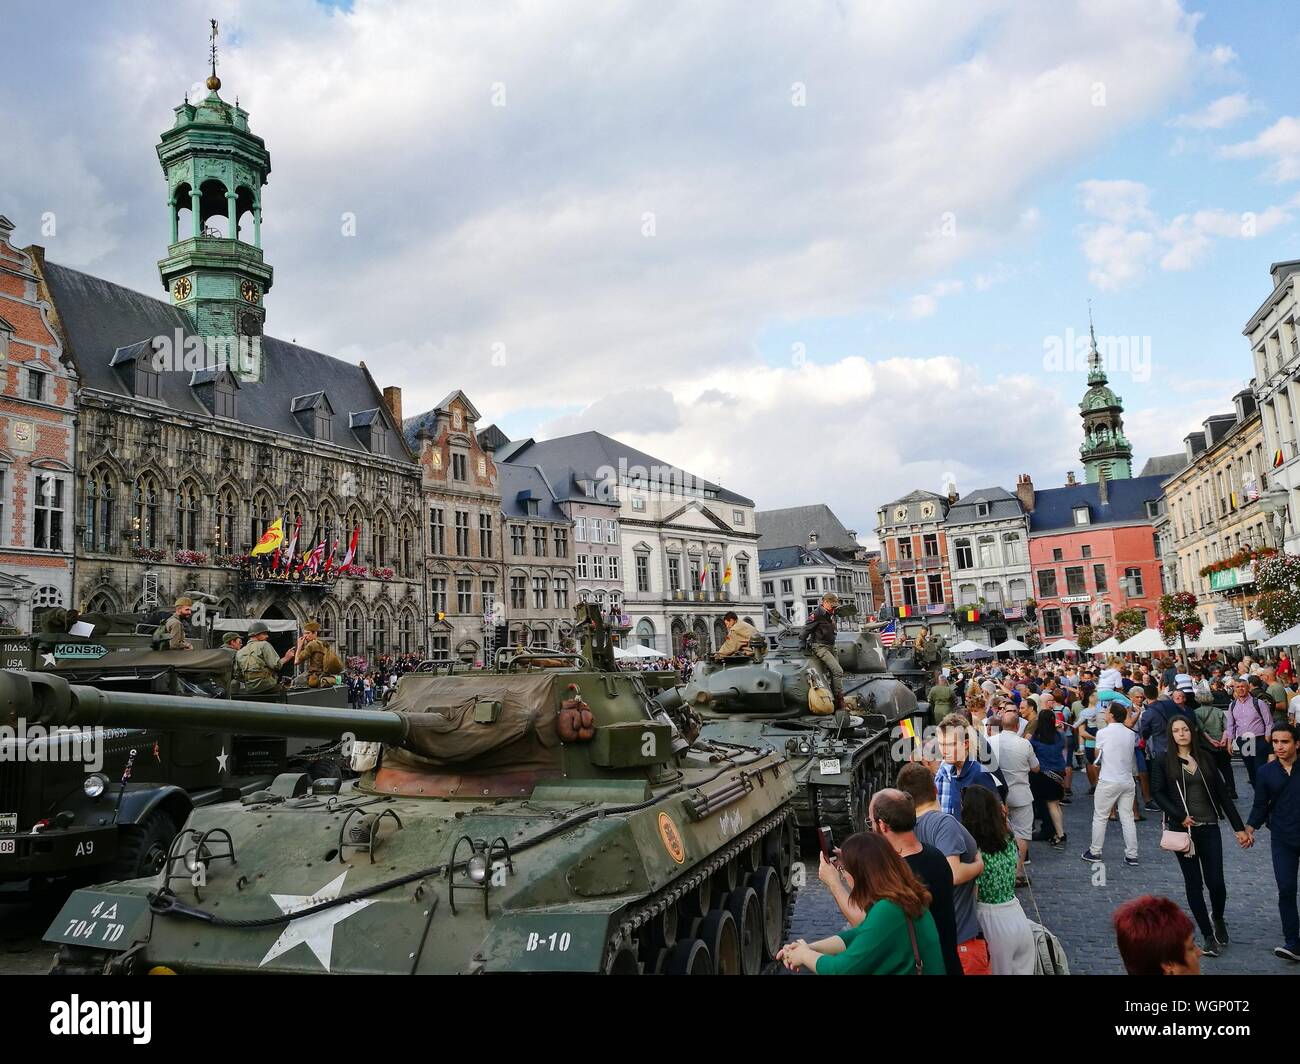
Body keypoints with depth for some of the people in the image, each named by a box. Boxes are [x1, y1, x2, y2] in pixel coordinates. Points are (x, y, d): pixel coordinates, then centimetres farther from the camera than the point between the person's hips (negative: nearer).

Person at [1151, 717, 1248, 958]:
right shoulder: (1163, 762, 0)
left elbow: (1222, 793, 8)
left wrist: (1239, 827, 6)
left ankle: (1217, 918, 31)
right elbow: (1158, 793, -6)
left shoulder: (1205, 758, 7)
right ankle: (1208, 935, 16)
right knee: (1194, 883, 3)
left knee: (1215, 881, -1)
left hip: (1209, 828, 2)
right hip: (1183, 829, -2)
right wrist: (1180, 816, -17)